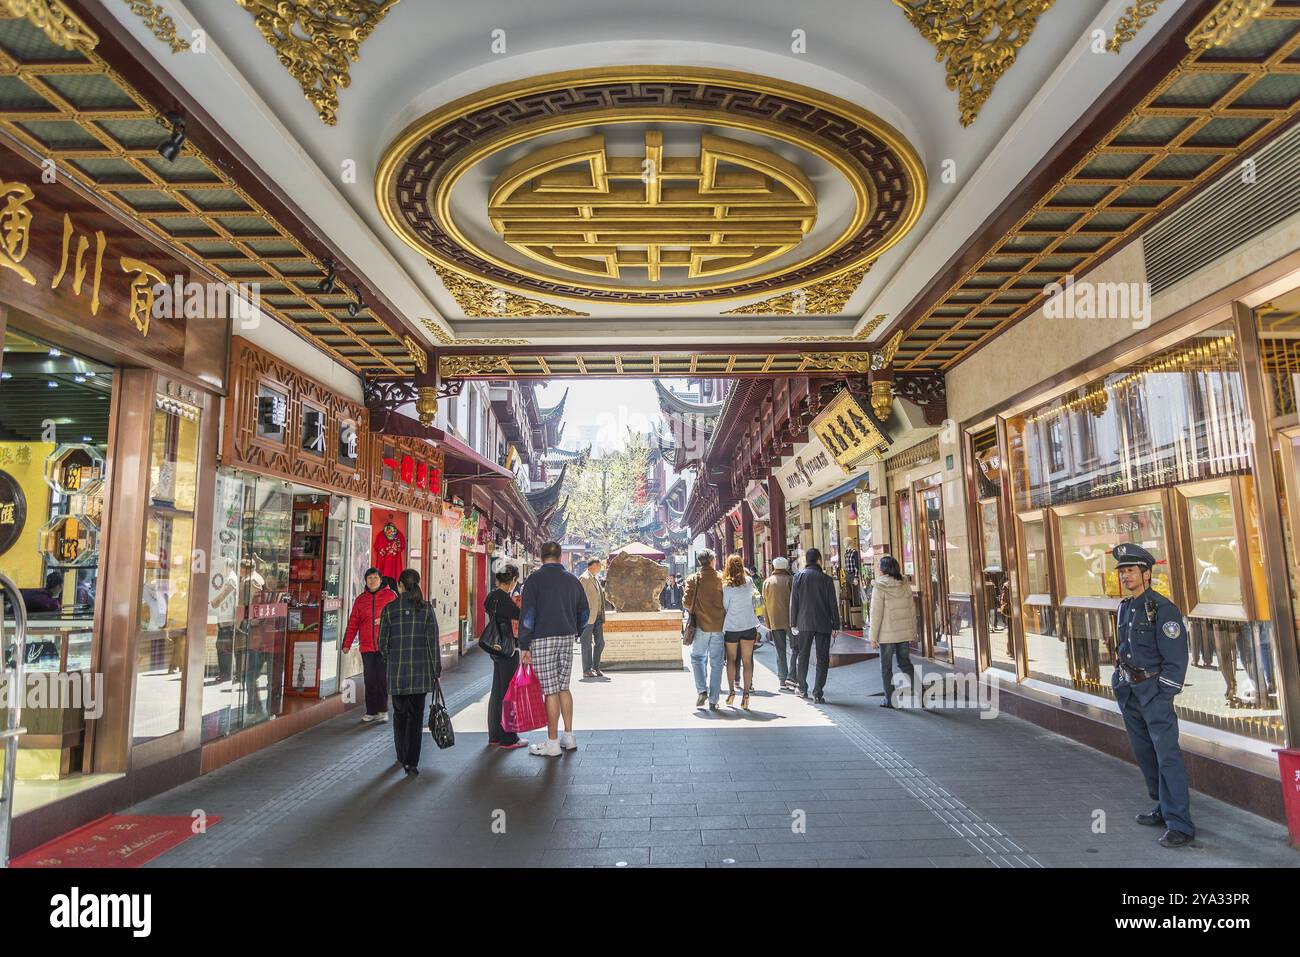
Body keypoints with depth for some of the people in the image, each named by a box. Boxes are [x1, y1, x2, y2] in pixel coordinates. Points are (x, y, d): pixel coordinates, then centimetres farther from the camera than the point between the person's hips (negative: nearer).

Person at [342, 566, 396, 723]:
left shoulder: (390, 596, 1)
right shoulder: (360, 599, 10)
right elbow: (353, 624, 9)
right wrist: (347, 644, 5)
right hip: (366, 646, 3)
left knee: (382, 678, 0)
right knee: (369, 680, 6)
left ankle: (382, 710, 11)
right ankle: (371, 711, 15)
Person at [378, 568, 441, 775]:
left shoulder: (389, 609, -3)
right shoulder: (426, 608, -3)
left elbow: (382, 642, -1)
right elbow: (433, 641, -4)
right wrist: (436, 670, 3)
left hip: (397, 670, 1)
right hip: (421, 670, -1)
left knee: (399, 715, 17)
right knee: (416, 716, 4)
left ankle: (402, 758, 26)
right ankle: (412, 762, 0)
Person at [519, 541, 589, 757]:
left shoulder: (534, 579, -5)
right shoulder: (572, 580, 10)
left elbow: (527, 614, -11)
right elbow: (584, 611, 16)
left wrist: (524, 646, -8)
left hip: (543, 639, -5)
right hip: (567, 638, 5)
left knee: (550, 691, -2)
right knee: (563, 688, 14)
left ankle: (552, 743, 3)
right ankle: (568, 737, 19)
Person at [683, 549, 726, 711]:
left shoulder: (693, 579, -3)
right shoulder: (721, 579, -4)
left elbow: (686, 601, -8)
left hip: (701, 625, 0)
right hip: (719, 626, 1)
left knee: (697, 658, 18)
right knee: (716, 663, 7)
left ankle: (702, 690, 2)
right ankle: (713, 701, 9)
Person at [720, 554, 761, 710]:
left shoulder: (727, 586, -11)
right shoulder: (749, 581, -2)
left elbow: (724, 609, -5)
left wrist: (722, 628, 3)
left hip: (732, 627, -2)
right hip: (749, 626, 2)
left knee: (731, 659, 14)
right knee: (747, 660, 5)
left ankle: (732, 691, 13)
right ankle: (746, 693, 0)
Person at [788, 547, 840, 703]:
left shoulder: (798, 577, 0)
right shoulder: (826, 579, -3)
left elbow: (793, 602, 0)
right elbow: (833, 604, -1)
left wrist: (793, 623, 7)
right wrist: (835, 625, 4)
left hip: (804, 624, 2)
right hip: (823, 624, -1)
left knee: (803, 656, 15)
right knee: (822, 658, 4)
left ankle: (802, 689, 23)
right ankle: (817, 693, -2)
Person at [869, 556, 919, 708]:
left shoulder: (879, 587, -12)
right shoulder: (905, 585, 3)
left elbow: (876, 613, -12)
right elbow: (912, 610, 7)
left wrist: (873, 636, -7)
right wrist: (914, 632, 15)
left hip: (887, 634, -5)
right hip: (905, 632, 5)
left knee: (886, 667, 7)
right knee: (905, 663, 17)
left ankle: (890, 699, 12)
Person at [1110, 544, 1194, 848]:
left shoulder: (1162, 608, -12)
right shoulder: (1125, 608, 11)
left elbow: (1176, 658, -14)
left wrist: (1164, 697, -16)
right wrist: (1120, 687, 14)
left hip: (1154, 691, -8)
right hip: (1128, 691, 8)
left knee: (1167, 754, -9)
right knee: (1145, 754, 14)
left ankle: (1180, 825, -5)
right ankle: (1163, 809, 27)